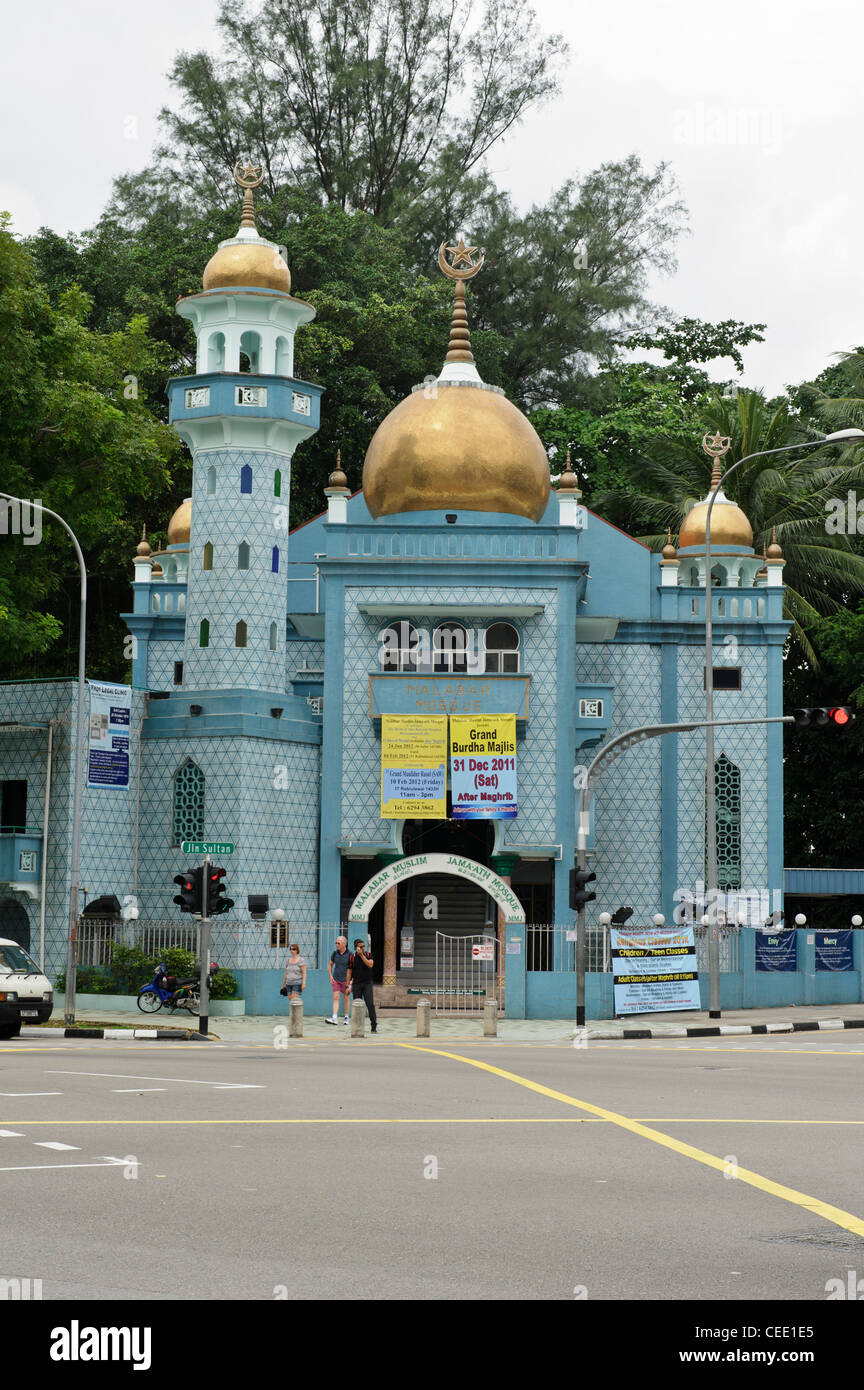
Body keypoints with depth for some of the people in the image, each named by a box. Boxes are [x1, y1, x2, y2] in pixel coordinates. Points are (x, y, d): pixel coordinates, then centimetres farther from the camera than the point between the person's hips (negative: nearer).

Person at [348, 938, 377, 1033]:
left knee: (370, 1004, -10)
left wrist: (361, 955, -16)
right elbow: (349, 972, 7)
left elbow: (370, 964, -17)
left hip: (367, 984, -1)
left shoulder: (368, 955, 3)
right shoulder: (352, 958, 3)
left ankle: (374, 1026, -8)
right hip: (356, 985, 1)